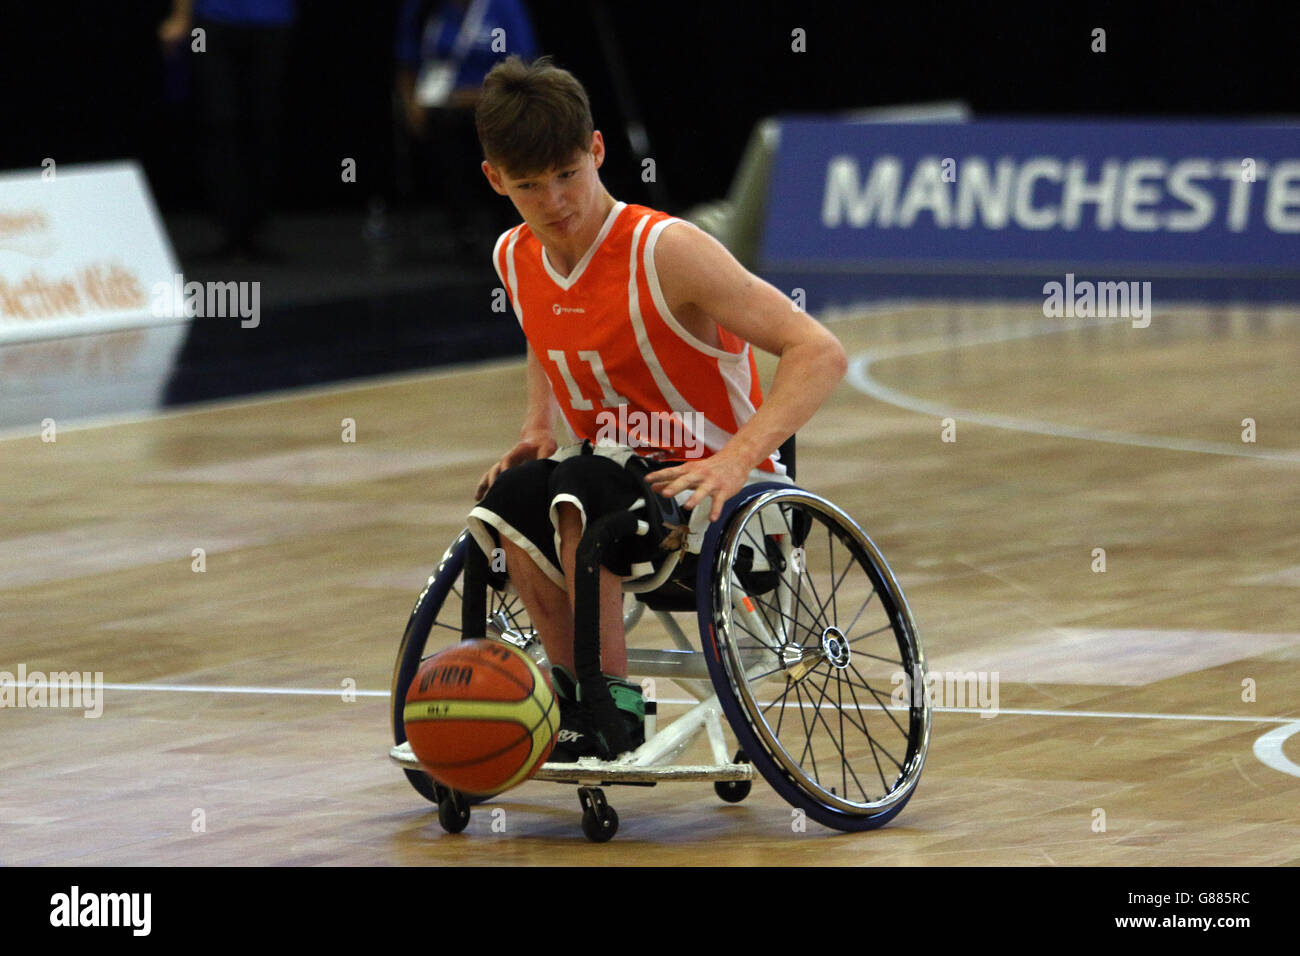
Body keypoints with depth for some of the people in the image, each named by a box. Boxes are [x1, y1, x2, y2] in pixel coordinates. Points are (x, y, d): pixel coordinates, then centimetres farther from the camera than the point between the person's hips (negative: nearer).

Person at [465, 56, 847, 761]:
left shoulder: (666, 252, -21)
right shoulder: (515, 258, 0)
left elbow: (819, 353, -26)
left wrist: (737, 457, -36)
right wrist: (537, 426, 8)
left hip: (721, 487, -6)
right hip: (615, 470, 6)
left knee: (581, 490, -33)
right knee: (507, 501, -24)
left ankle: (614, 711, -23)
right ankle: (578, 702, -14)